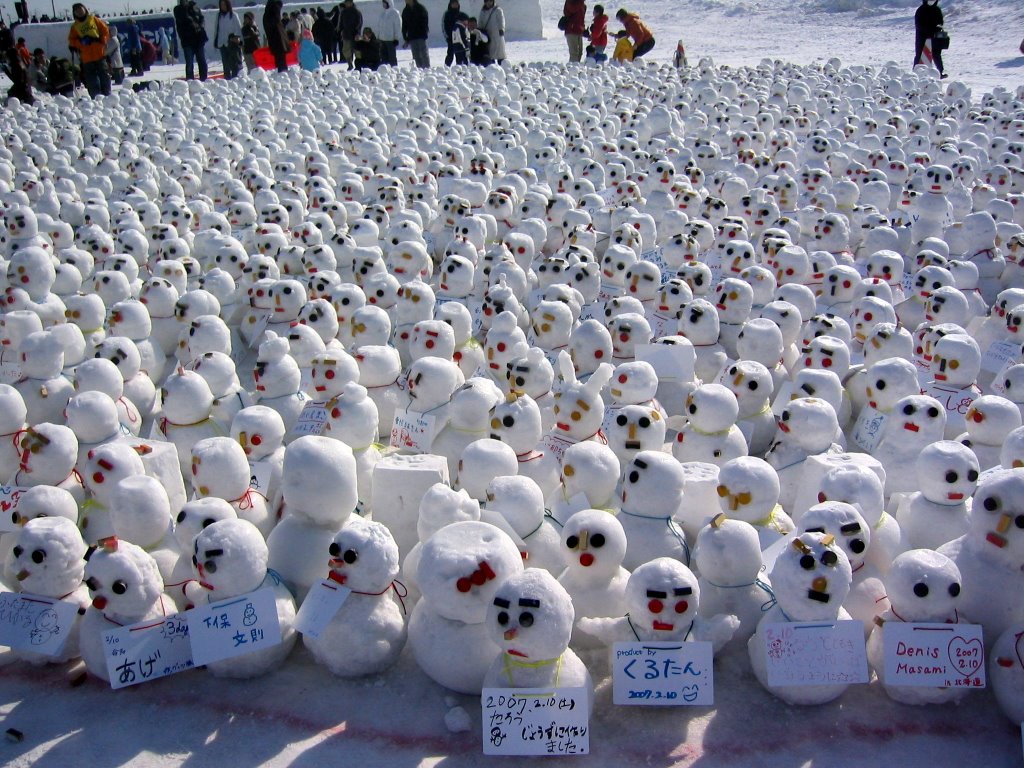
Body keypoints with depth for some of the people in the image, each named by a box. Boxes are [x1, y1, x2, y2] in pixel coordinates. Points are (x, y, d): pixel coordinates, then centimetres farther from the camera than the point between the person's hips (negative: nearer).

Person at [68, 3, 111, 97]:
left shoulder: (94, 20, 7)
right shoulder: (75, 26, 9)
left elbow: (105, 30, 7)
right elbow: (72, 39, 9)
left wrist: (102, 41, -5)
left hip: (99, 54, -1)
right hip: (86, 57, 1)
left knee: (104, 75, 2)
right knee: (91, 78, -1)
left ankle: (107, 95, 9)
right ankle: (95, 98, 2)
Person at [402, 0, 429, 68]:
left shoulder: (421, 8, -1)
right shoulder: (405, 11, 12)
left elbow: (425, 22, -4)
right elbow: (404, 26, 15)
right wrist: (406, 39, 8)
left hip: (421, 36, -4)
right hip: (411, 37, 4)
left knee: (424, 54, -7)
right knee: (416, 56, 2)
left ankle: (427, 69, -4)